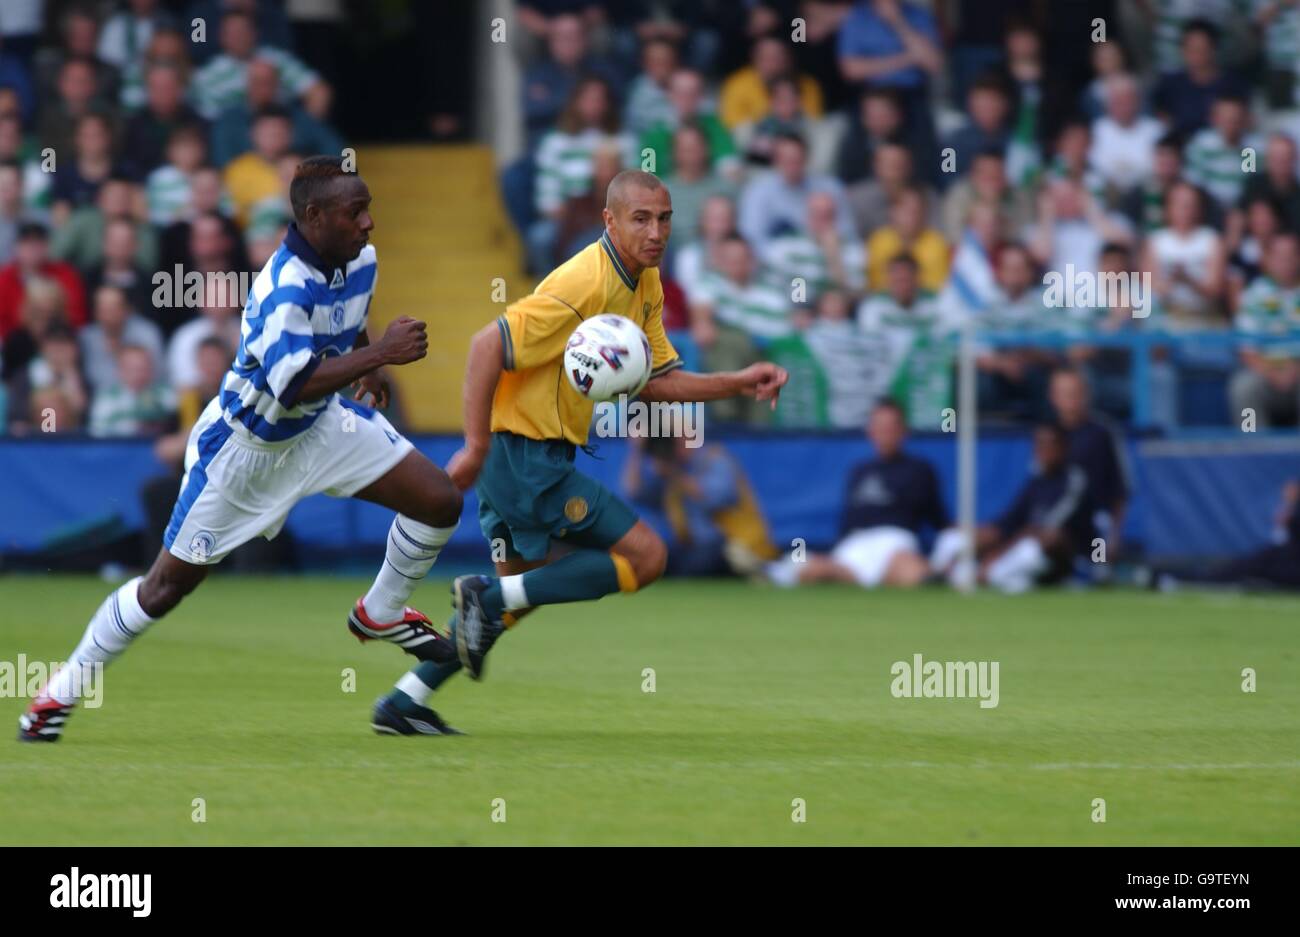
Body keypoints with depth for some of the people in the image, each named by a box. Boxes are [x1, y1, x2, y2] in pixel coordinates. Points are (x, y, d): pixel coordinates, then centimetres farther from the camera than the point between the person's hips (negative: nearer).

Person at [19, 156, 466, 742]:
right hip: (245, 444, -7)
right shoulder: (284, 287, -33)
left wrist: (367, 364, 9)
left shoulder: (360, 260, -6)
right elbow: (294, 383, -42)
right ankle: (64, 688, 16)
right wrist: (380, 354, -41)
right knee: (168, 585, 0)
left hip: (321, 426, 7)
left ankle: (382, 614, 20)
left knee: (439, 501, -4)